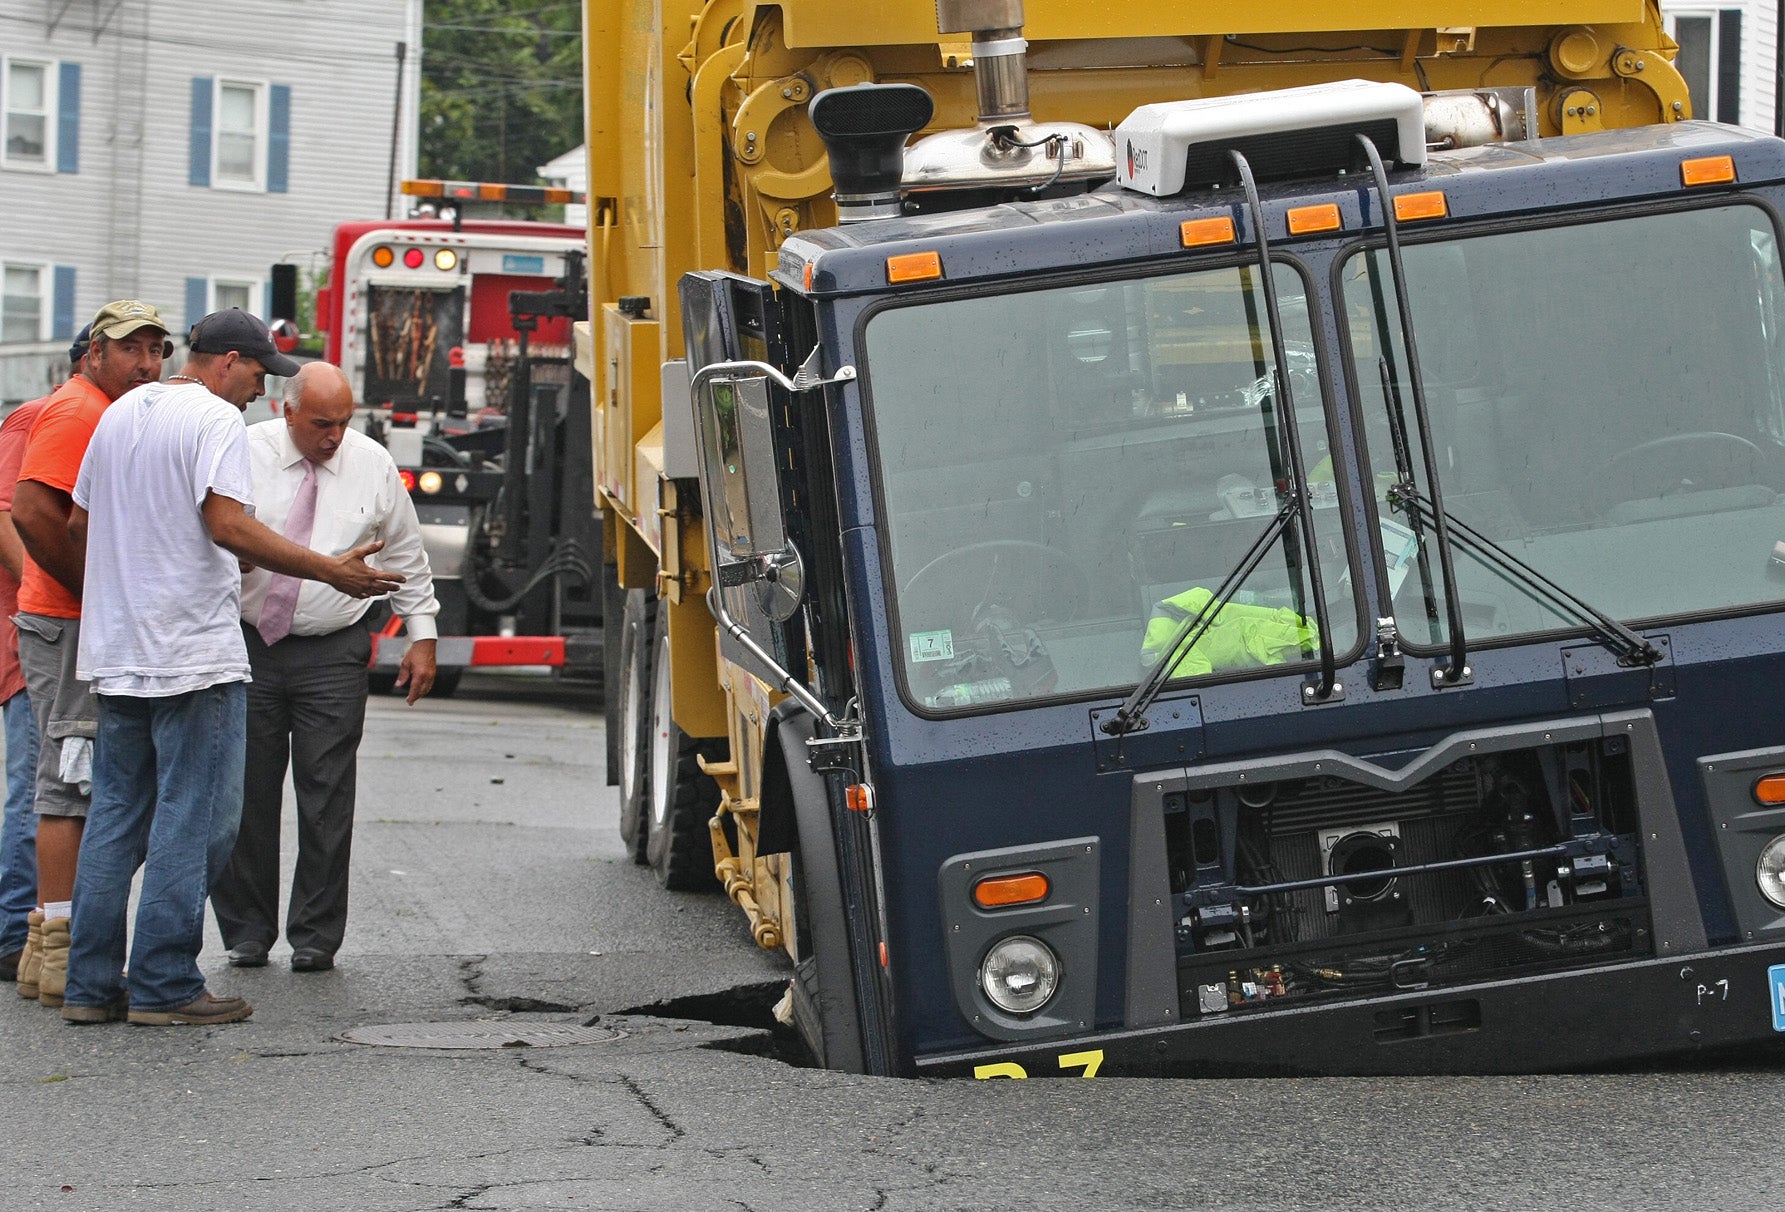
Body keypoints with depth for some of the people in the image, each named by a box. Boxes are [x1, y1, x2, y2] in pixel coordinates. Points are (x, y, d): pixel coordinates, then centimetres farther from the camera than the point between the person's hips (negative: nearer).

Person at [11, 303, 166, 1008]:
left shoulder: (111, 415, 20)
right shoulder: (78, 412, -13)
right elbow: (31, 511, -24)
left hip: (97, 631, 11)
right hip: (72, 628, -11)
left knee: (73, 786, 13)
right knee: (72, 787, -10)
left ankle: (53, 948, 18)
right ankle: (61, 958, -10)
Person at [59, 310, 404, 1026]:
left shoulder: (119, 415, 15)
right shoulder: (214, 419, -10)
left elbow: (78, 524, 20)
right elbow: (229, 526, -22)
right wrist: (331, 571, -19)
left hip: (115, 653, 8)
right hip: (195, 654, -8)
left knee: (115, 816, 11)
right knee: (191, 821, -3)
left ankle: (91, 985, 10)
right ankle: (165, 987, -3)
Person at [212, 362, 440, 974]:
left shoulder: (373, 464, 3)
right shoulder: (244, 454, -1)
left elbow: (407, 556, 13)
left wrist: (422, 636, 10)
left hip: (333, 654, 0)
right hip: (248, 645, 0)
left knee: (327, 798, -3)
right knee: (245, 793, 2)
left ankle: (315, 936, 5)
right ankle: (246, 931, 13)